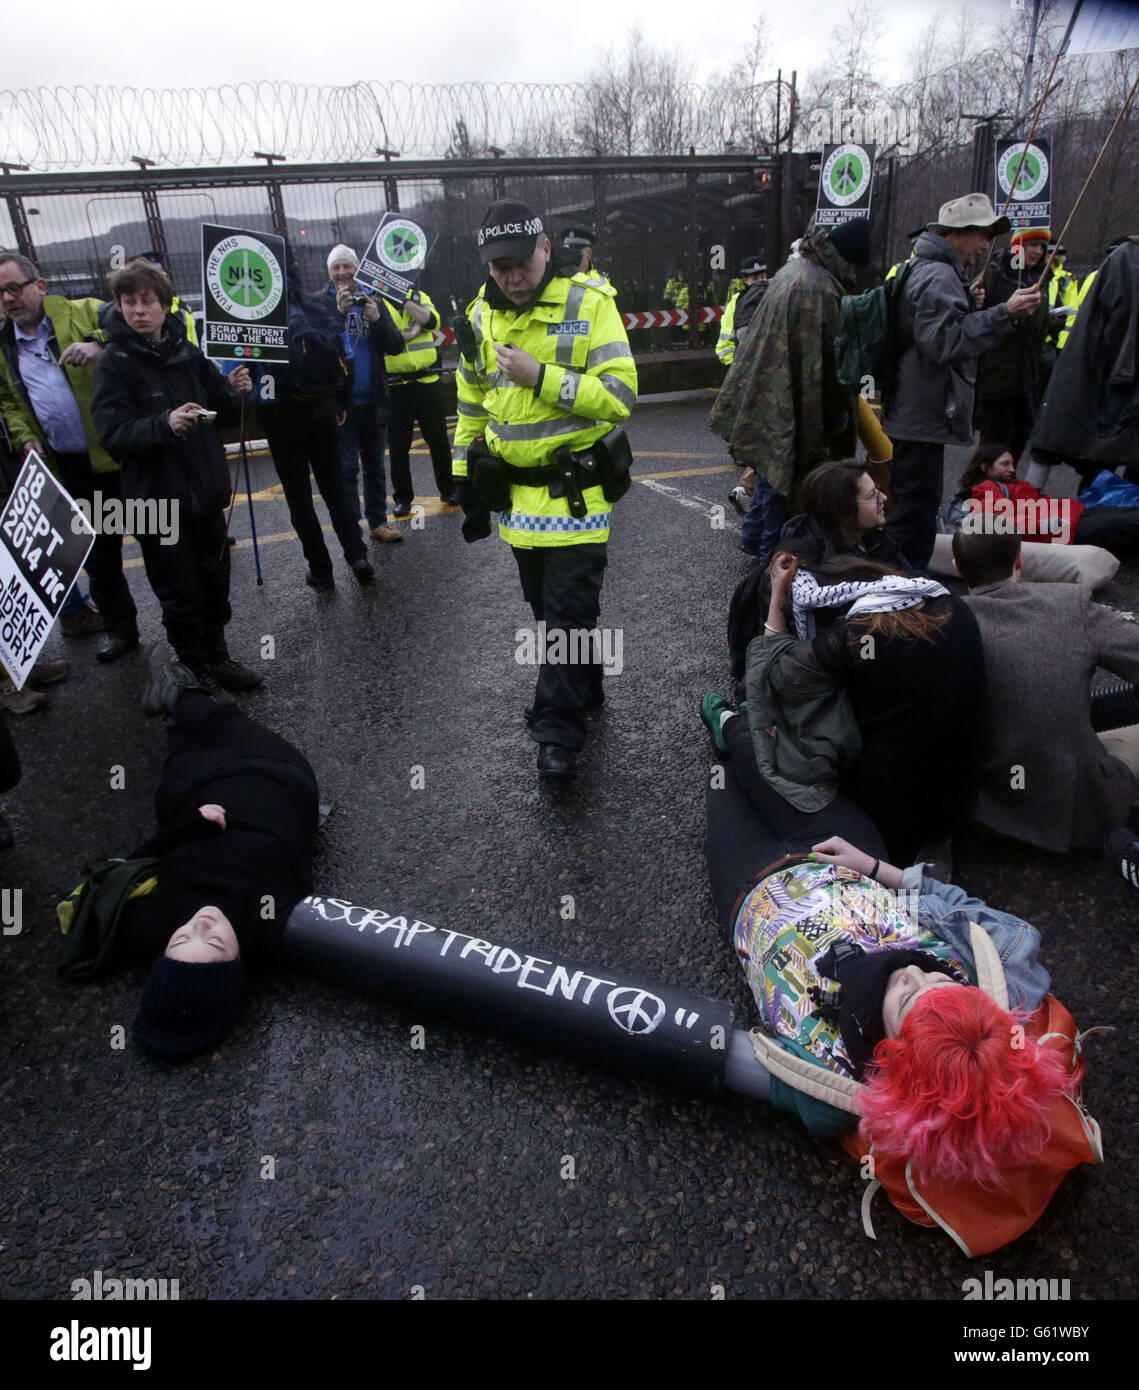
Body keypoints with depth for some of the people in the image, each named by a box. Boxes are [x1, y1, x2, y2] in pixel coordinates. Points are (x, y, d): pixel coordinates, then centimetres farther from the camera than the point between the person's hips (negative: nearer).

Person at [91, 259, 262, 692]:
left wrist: (235, 393, -7)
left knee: (215, 579, 15)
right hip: (158, 498, -5)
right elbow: (112, 434, -16)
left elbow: (223, 414, 16)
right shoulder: (114, 364, -7)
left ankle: (217, 654, 33)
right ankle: (199, 669, 20)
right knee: (180, 592, 3)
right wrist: (165, 424, -32)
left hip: (206, 490, 5)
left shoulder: (187, 352, 6)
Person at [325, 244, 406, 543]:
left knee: (375, 465, 10)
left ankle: (378, 522, 19)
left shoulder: (374, 301, 10)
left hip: (373, 400, 3)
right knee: (347, 467, -2)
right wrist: (338, 311, -22)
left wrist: (377, 319, -13)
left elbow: (396, 346, 3)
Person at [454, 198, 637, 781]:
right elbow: (471, 403, 16)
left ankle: (558, 728, 5)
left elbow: (620, 394, -17)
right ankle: (583, 690, 35)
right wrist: (465, 478, 16)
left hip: (575, 489, -5)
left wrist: (541, 376, -23)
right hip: (514, 489, 6)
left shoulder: (590, 303, -9)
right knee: (545, 607, 15)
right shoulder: (482, 314, 7)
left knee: (570, 611, -4)